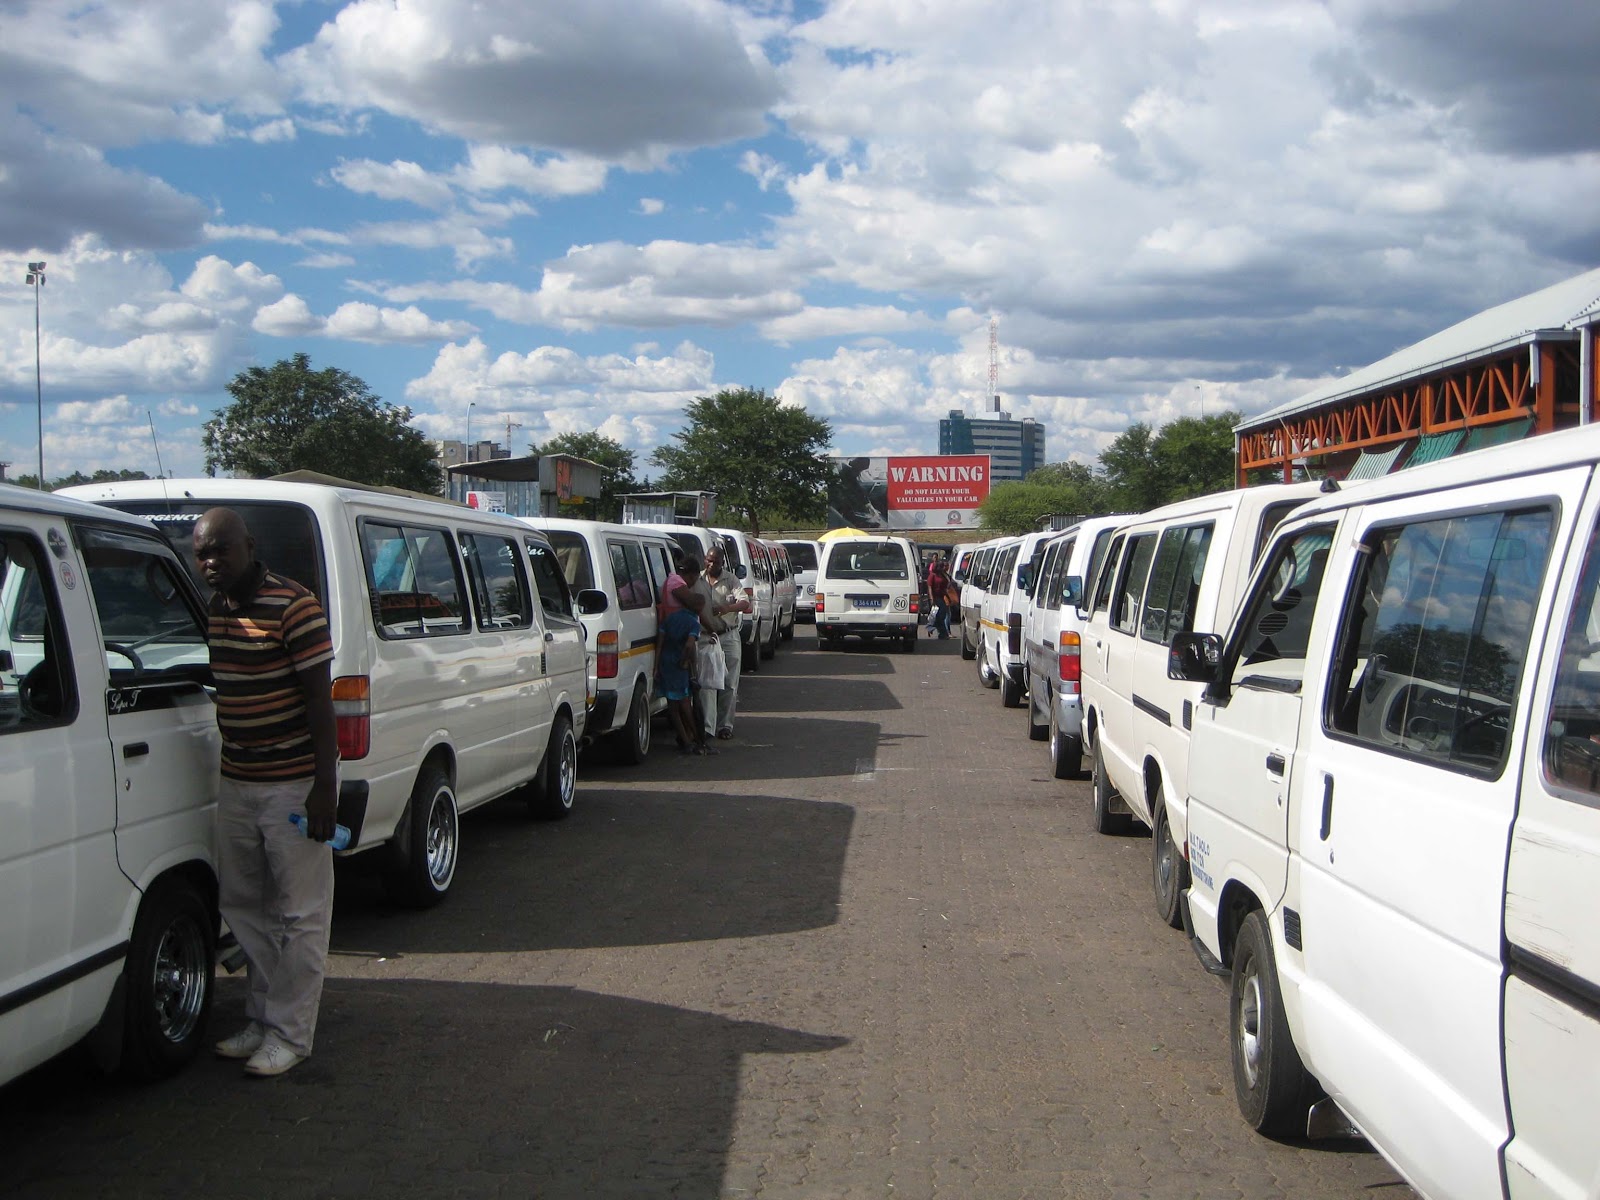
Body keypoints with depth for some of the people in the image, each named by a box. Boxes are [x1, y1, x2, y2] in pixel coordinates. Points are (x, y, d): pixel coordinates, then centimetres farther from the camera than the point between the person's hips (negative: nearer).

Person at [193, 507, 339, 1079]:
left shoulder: (293, 606, -15)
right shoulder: (209, 610, 8)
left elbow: (319, 699, -16)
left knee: (300, 913, 2)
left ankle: (289, 1032, 10)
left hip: (294, 783, -8)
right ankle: (262, 1018, 27)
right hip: (236, 781, 8)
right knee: (242, 906, 15)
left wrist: (325, 785, -18)